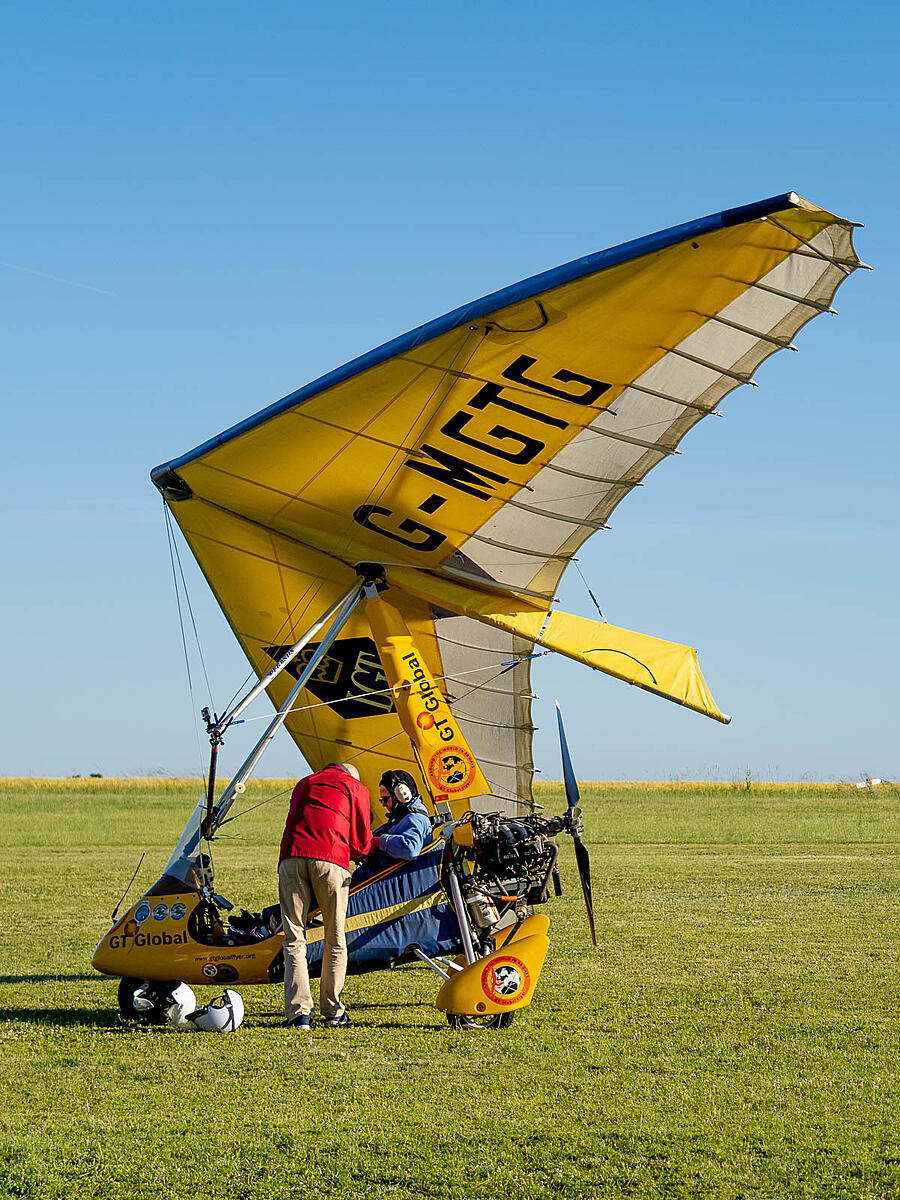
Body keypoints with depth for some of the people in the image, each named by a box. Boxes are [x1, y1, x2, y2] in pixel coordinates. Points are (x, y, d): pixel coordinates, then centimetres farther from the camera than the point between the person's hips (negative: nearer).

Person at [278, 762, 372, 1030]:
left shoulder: (305, 783, 33)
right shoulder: (356, 788, 20)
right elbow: (362, 844, 19)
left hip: (291, 858, 3)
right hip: (331, 860, -3)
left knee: (294, 938, 3)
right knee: (335, 939, 10)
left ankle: (298, 1012, -7)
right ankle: (333, 1012, 15)